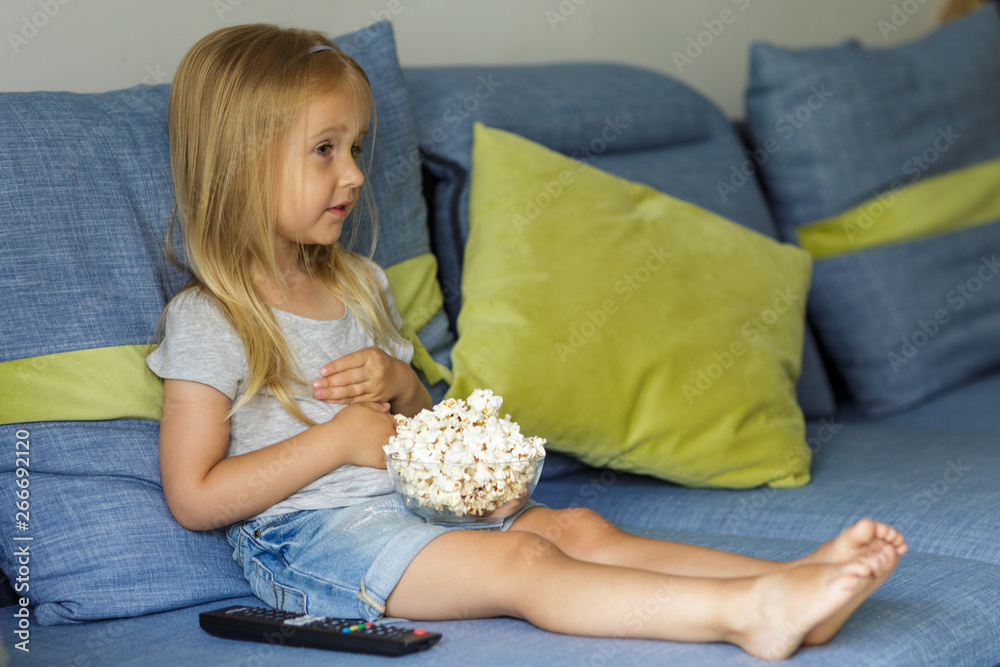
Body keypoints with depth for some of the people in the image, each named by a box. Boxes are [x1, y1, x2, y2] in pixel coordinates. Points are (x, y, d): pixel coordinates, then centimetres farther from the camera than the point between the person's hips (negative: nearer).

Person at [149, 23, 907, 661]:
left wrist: (401, 384, 0)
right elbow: (194, 498, -12)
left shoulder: (360, 284, 17)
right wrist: (338, 439, -14)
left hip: (413, 501, 8)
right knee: (519, 562, -28)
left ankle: (796, 579, -29)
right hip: (309, 537, -8)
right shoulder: (206, 321, -7)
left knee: (580, 529, -15)